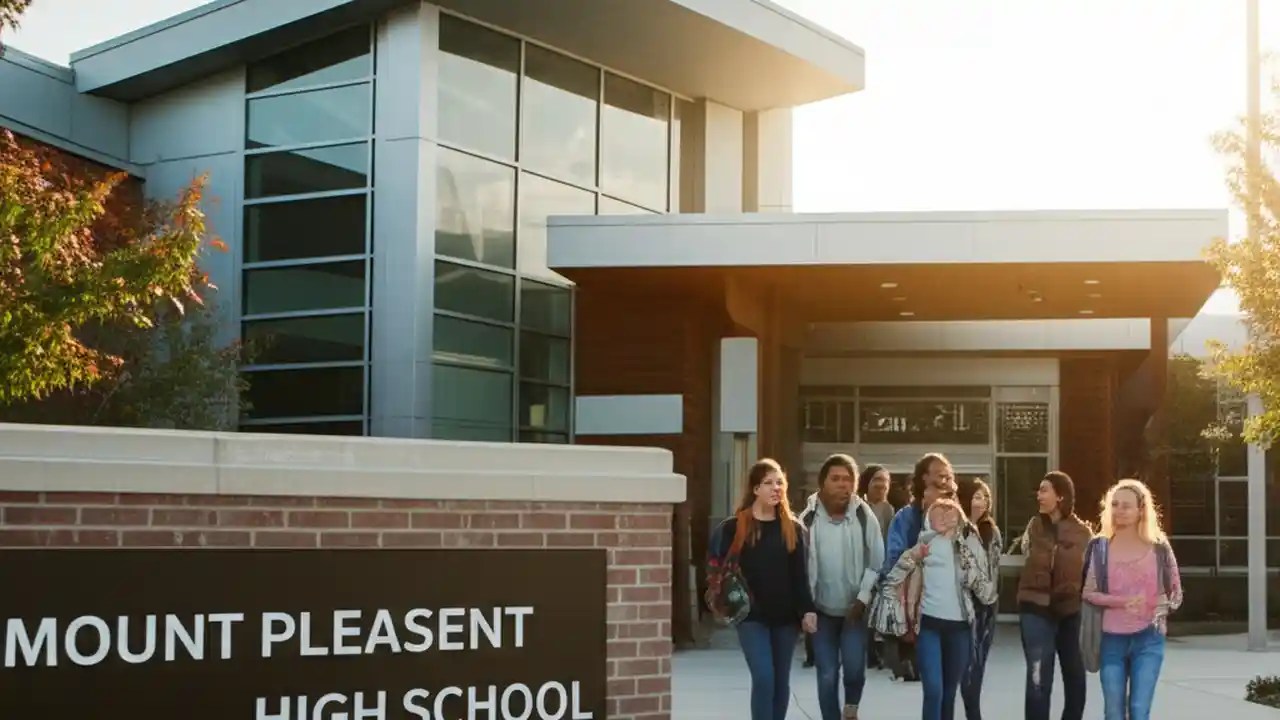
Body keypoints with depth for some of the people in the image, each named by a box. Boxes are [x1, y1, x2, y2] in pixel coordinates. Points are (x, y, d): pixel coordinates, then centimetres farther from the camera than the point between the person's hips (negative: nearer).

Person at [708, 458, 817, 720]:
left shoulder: (793, 527, 6)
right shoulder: (734, 527, -3)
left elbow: (800, 574, 4)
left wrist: (807, 609, -4)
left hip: (785, 615, 3)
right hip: (752, 615, -3)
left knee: (781, 681, 10)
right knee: (763, 678, -12)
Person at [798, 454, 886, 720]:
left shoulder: (864, 516, -10)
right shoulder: (809, 517, -11)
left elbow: (876, 562, -6)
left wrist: (863, 599, -11)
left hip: (854, 608, 0)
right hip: (822, 609, 1)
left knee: (854, 668, -11)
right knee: (827, 675, 4)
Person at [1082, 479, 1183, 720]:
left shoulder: (1159, 547, 1)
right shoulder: (1100, 547, 2)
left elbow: (1176, 592, 9)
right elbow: (1087, 592, 0)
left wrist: (1158, 613, -6)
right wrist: (1121, 602, -15)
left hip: (1148, 638, -1)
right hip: (1112, 639, 1)